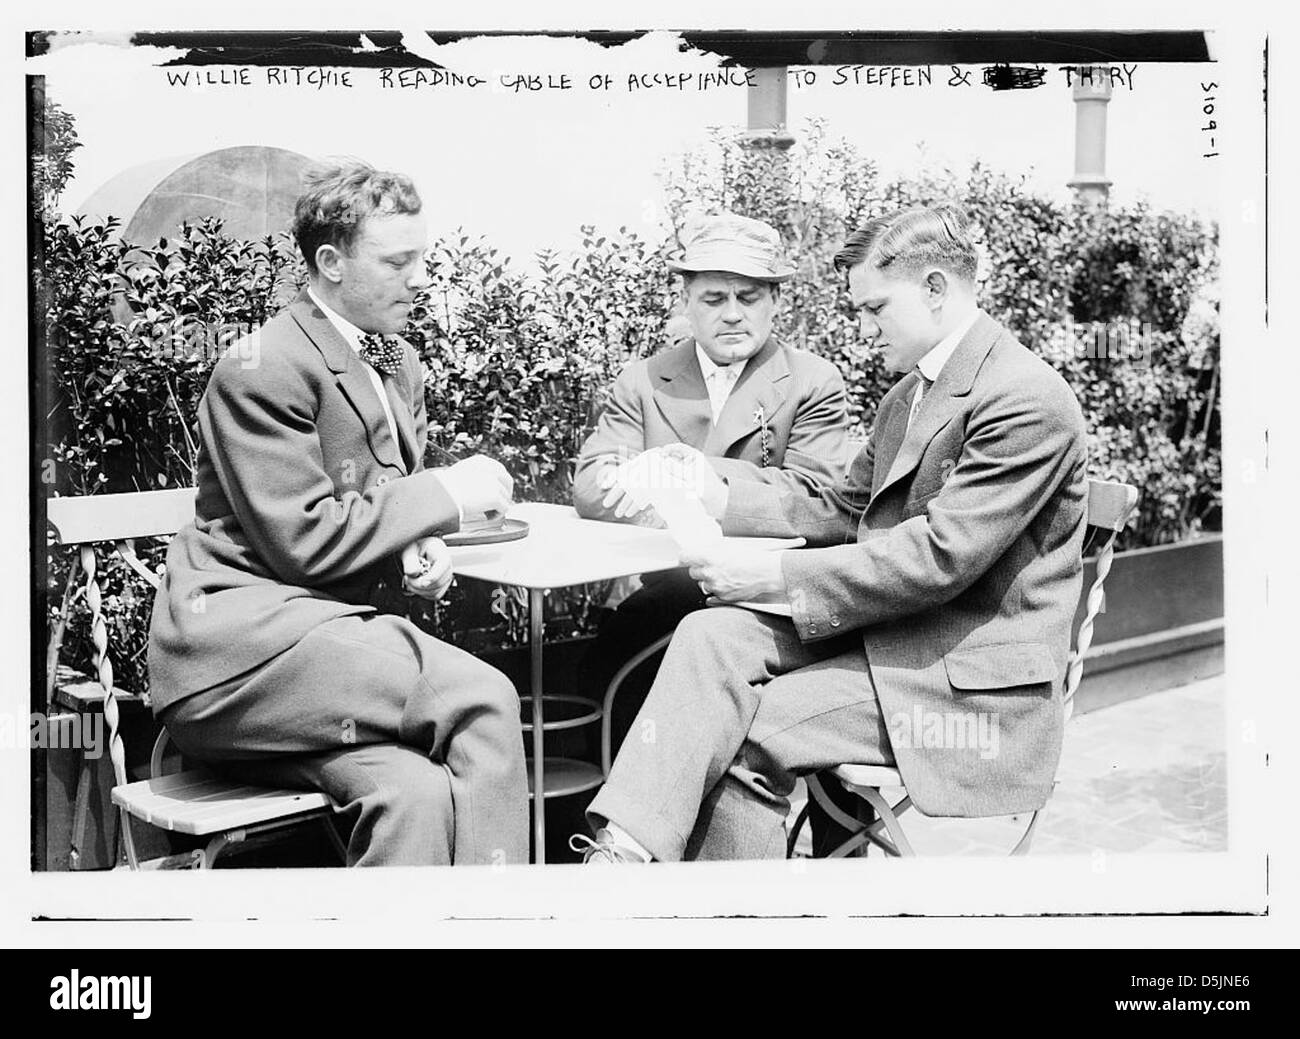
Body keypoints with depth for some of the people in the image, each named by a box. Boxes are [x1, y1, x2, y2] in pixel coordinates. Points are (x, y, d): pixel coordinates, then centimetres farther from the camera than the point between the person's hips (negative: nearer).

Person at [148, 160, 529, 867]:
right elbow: (305, 539, -16)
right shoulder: (260, 369, -11)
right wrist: (446, 495, -11)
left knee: (418, 791, -25)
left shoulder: (398, 362, 17)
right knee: (483, 702, -25)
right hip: (241, 643, -7)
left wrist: (419, 554, 4)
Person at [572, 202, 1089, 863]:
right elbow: (841, 513, 19)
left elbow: (941, 554, -23)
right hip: (882, 633, 8)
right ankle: (624, 848, -26)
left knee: (748, 733, -22)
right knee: (711, 636, -15)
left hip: (974, 681, -8)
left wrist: (775, 575, -22)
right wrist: (716, 503, 5)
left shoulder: (1027, 399, -16)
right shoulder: (909, 393, 16)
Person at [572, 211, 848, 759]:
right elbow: (590, 486, 2)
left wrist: (692, 474, -20)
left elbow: (810, 497, -9)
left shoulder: (814, 383, 5)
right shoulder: (642, 381, 14)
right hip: (668, 585, 3)